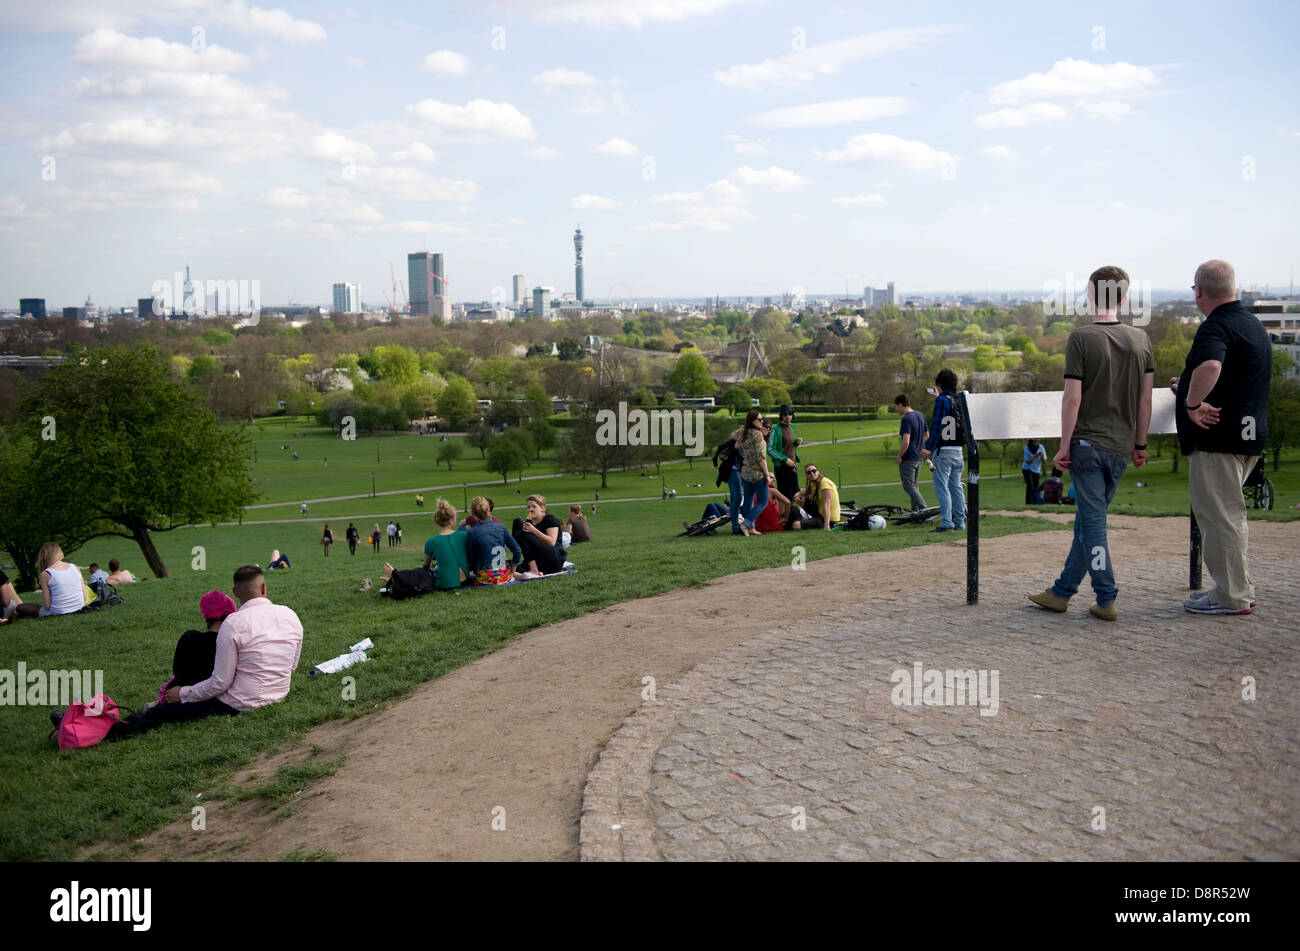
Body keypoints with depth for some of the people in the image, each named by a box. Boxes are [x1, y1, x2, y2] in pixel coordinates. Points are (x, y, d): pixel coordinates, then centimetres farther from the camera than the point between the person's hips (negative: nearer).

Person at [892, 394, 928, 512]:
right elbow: (926, 435, 19)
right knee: (913, 485, 18)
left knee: (909, 485, -3)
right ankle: (916, 510, 21)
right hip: (918, 457, 9)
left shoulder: (906, 419, -20)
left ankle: (924, 509, -12)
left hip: (908, 458, -9)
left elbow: (906, 442, -27)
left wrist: (899, 456, -14)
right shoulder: (920, 415, 8)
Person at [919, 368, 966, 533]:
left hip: (943, 451, -7)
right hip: (958, 451, 7)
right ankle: (959, 522, 14)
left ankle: (946, 522, -12)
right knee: (956, 487, 11)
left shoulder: (942, 400, -9)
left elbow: (937, 426, -15)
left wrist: (929, 448, -16)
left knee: (941, 487, -6)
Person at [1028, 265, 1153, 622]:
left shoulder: (1081, 338, -10)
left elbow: (1073, 398, -13)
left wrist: (1064, 446, -6)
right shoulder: (1141, 340, 5)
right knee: (1087, 519, 14)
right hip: (1121, 446, 5)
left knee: (1093, 521, 1)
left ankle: (1106, 600, 1)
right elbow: (1145, 399, 7)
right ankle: (1062, 592, 24)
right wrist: (1140, 445, 16)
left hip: (1088, 443, -5)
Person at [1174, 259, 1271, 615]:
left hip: (1218, 436, -10)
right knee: (1229, 513, 18)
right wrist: (1190, 388, 32)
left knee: (1218, 515, -3)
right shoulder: (1253, 323, 17)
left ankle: (1231, 596, 2)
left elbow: (1210, 366, -40)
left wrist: (1193, 403, -27)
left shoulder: (1216, 326, -17)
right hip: (1248, 434, 10)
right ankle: (1238, 588, 26)